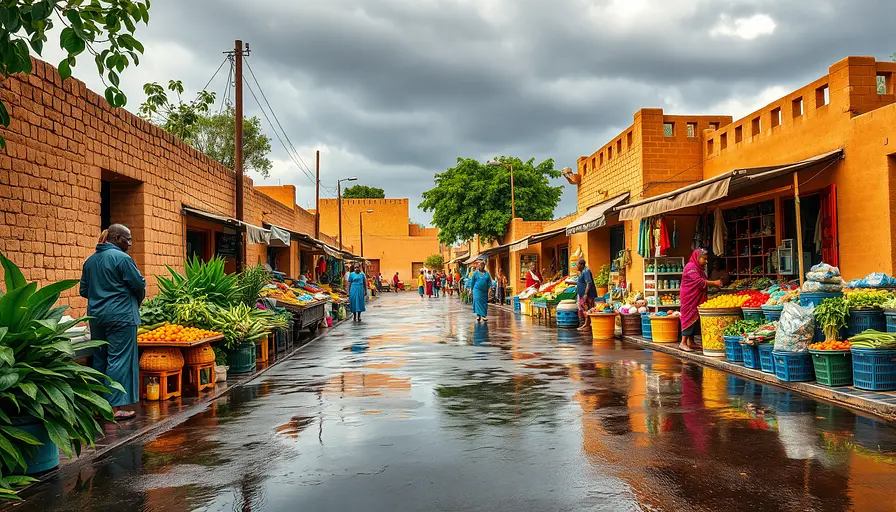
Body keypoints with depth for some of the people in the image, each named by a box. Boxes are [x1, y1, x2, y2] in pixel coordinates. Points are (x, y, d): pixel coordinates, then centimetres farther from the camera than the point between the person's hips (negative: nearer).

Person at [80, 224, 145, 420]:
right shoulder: (122, 258, -12)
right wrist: (138, 300, 9)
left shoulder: (90, 260, 12)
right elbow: (139, 284, -10)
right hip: (121, 315, -7)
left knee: (99, 359, 15)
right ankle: (115, 407, -6)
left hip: (96, 315, 8)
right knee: (119, 360, -4)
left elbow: (84, 290, 15)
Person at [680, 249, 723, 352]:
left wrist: (714, 284, 2)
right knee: (690, 317, -11)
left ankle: (691, 342, 15)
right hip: (690, 298, -10)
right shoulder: (691, 267, -16)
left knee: (695, 318, 10)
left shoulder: (699, 268, 17)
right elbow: (700, 282, -22)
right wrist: (714, 283, -18)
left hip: (697, 298, 10)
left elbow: (704, 281, 16)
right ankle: (683, 343, -10)